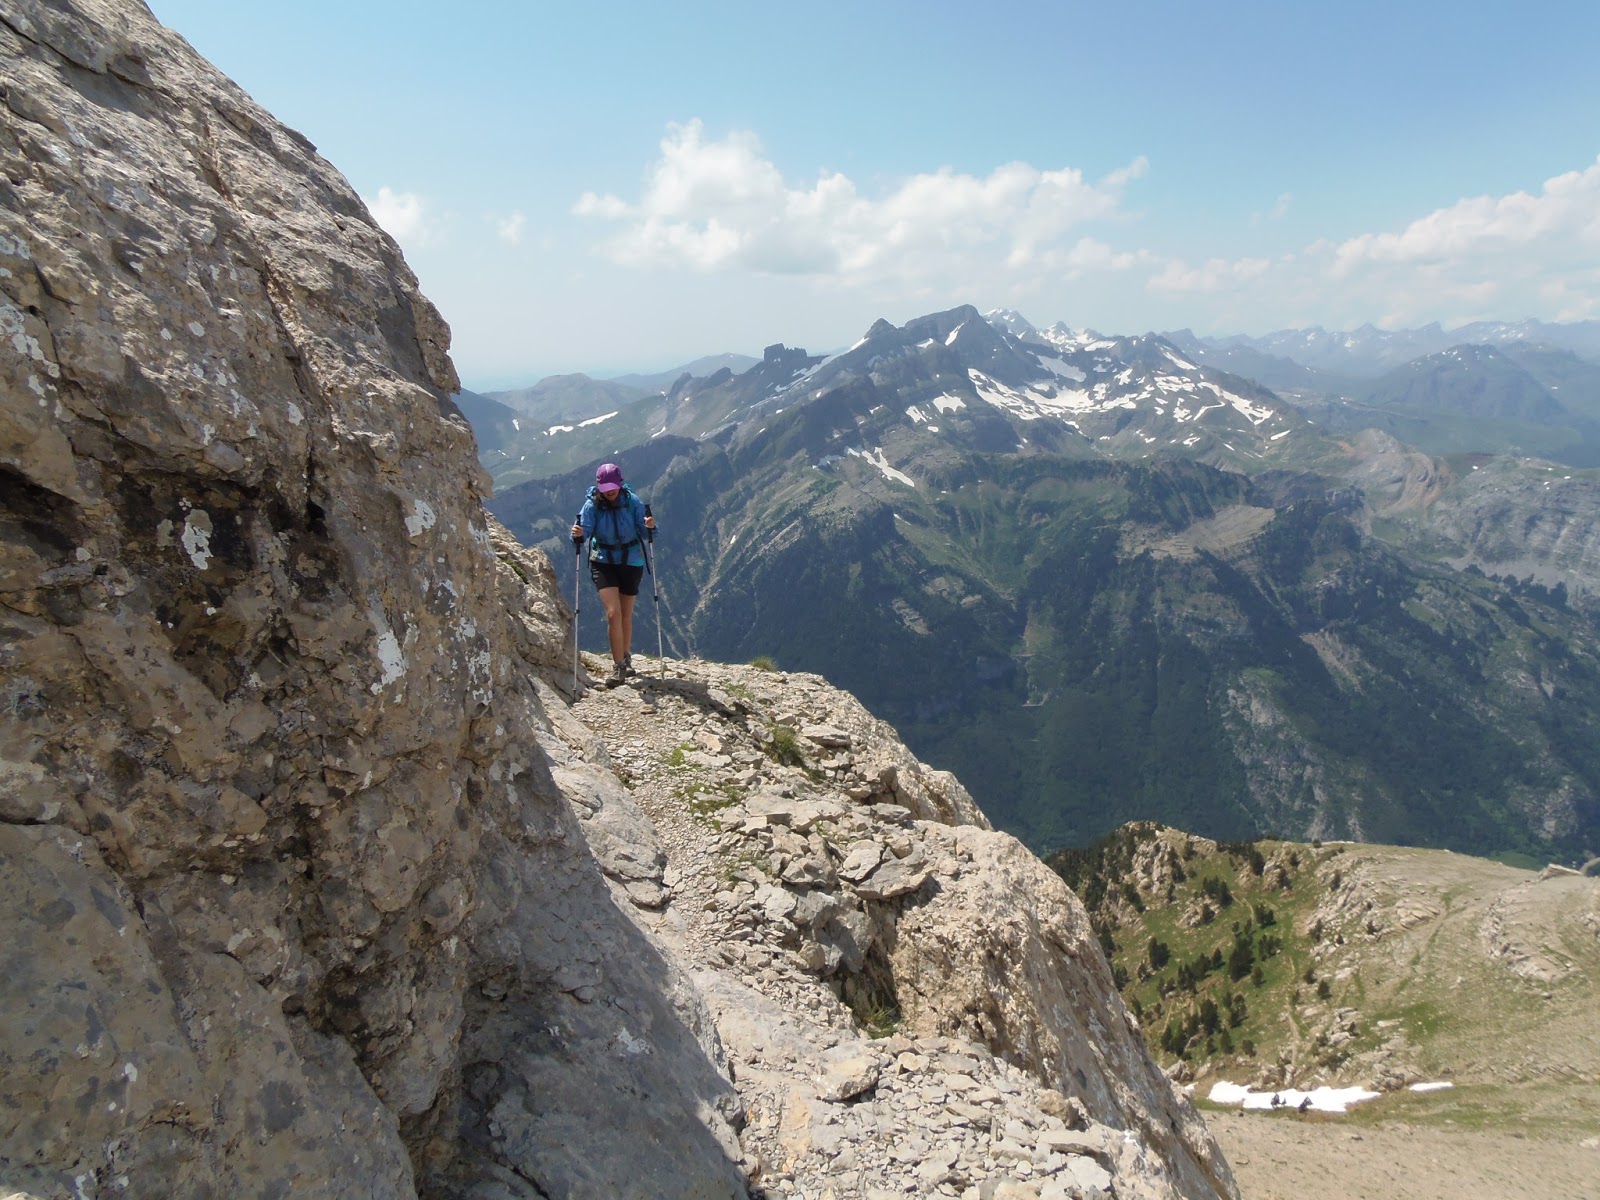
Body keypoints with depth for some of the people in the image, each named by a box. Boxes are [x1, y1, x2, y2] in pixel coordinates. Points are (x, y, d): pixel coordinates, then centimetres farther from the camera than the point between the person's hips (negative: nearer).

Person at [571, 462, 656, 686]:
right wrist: (577, 533, -45)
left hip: (631, 561, 1)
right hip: (603, 562, -1)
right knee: (613, 613, -14)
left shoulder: (631, 501, -11)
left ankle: (626, 659, 32)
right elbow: (585, 528, -23)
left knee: (626, 616, 11)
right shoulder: (592, 504, -12)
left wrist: (649, 525, -36)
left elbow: (643, 530, -14)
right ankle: (619, 666, -5)